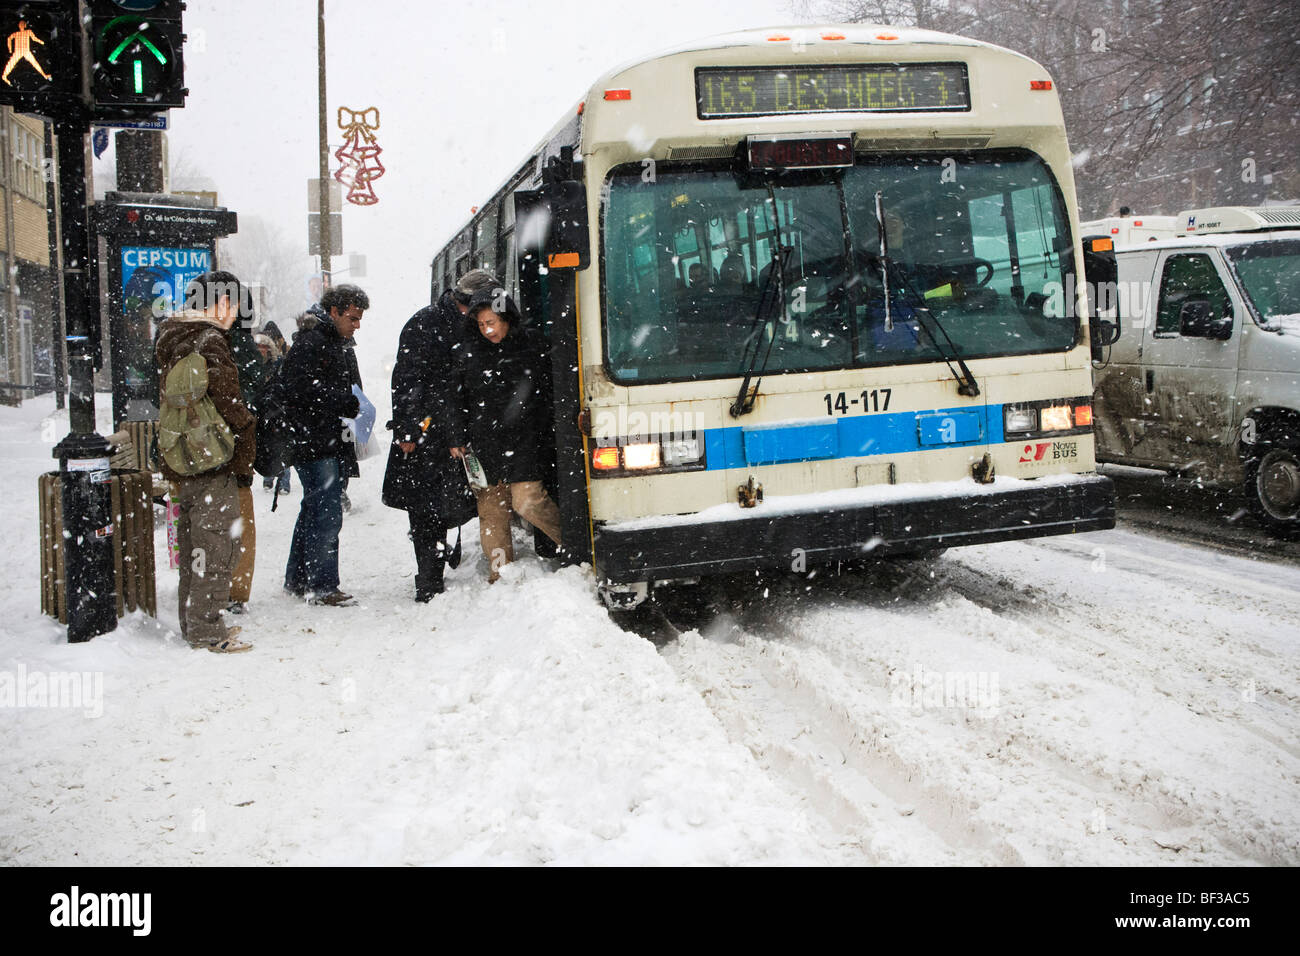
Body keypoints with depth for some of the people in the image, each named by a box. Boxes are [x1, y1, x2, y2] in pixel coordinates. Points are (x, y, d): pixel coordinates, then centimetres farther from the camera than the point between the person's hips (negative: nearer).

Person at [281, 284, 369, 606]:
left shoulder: (335, 344, 20)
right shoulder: (309, 343, -13)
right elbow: (304, 390, -23)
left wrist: (351, 405, 8)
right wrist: (349, 402, -17)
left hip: (328, 443, 11)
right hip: (313, 443, -11)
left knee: (314, 509, 16)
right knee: (327, 515, -9)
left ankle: (297, 579, 26)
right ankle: (322, 585, -3)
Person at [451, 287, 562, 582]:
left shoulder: (531, 345, 4)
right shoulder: (471, 351, 9)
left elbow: (549, 393, 8)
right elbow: (460, 398, 14)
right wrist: (458, 438, 9)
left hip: (523, 439, -3)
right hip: (485, 441, 3)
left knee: (527, 502, -14)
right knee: (491, 508, 3)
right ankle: (501, 575, 11)